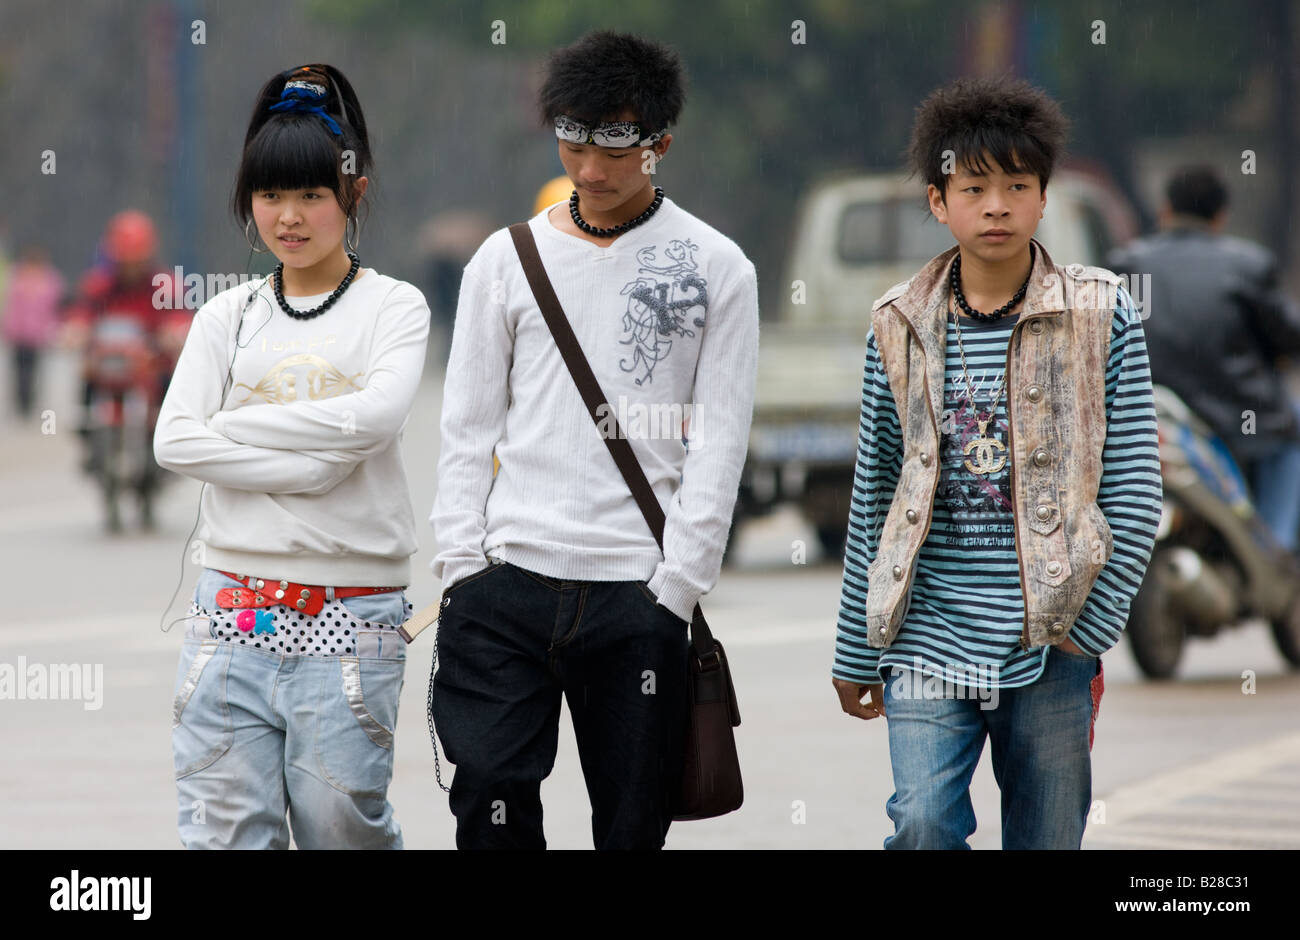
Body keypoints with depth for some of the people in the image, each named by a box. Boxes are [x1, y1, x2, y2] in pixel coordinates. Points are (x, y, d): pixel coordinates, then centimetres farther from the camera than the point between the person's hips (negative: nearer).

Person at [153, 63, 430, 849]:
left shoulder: (393, 306, 4)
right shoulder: (228, 316, 11)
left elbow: (375, 416, -15)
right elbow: (176, 441, -3)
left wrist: (235, 425, -7)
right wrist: (310, 466, -13)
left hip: (349, 621, -3)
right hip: (234, 608, 3)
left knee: (342, 827, 1)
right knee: (225, 831, -2)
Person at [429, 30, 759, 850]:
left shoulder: (716, 270, 4)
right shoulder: (507, 259, 10)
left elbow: (719, 445, 0)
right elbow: (469, 428, 11)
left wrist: (674, 589, -7)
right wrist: (463, 563, 1)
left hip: (636, 596, -1)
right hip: (507, 579, 2)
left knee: (633, 823, 1)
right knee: (490, 795, -11)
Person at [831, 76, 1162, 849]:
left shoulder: (1102, 317, 1)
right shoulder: (901, 327, 6)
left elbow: (1136, 494, 0)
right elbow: (875, 497, 11)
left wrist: (1091, 629, -7)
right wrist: (856, 653, 12)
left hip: (1052, 641, -1)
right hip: (932, 637, 1)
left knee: (1047, 840, 4)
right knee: (924, 825, -16)